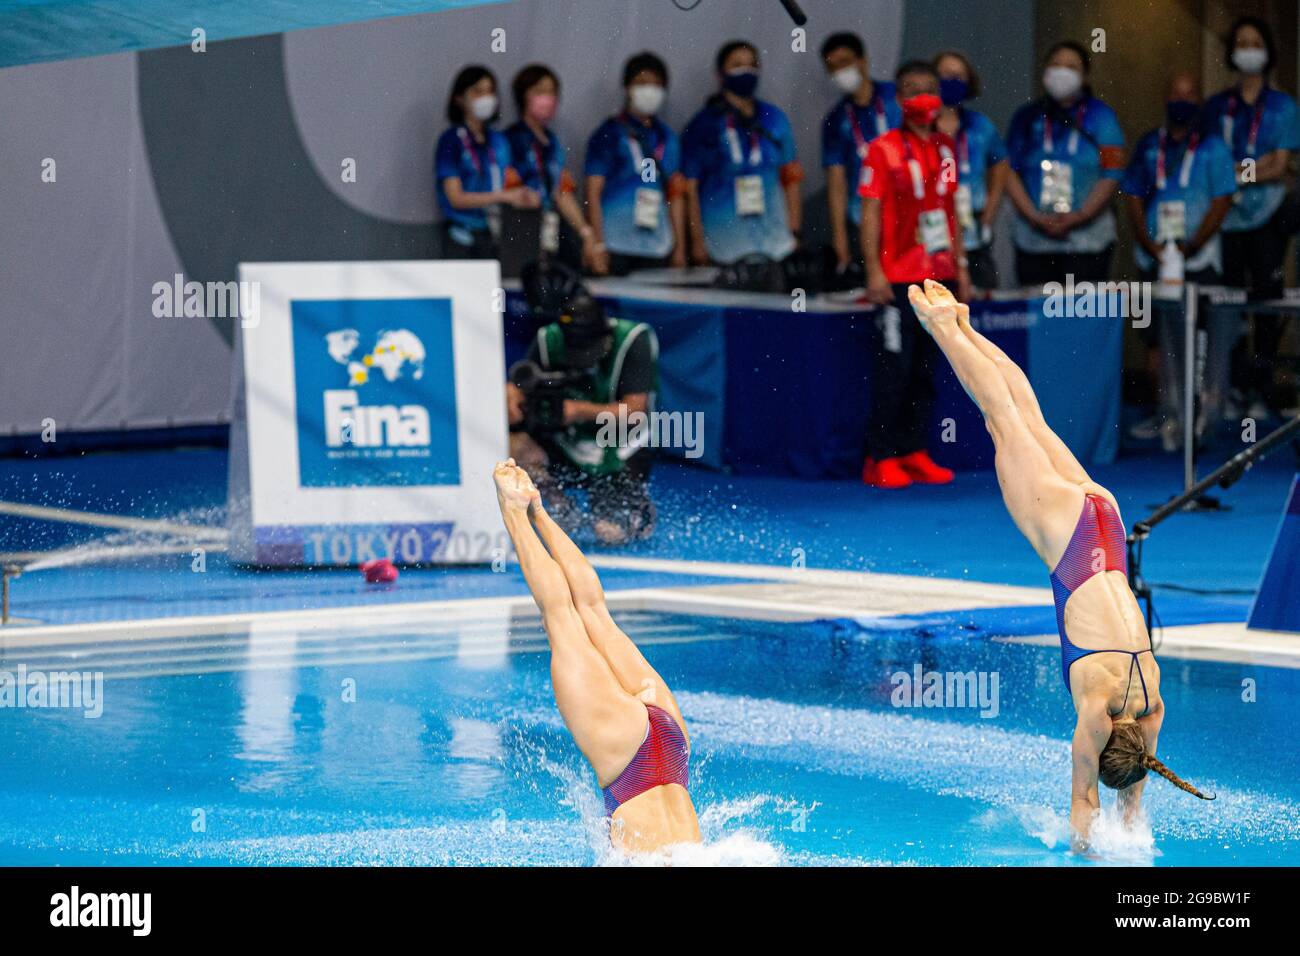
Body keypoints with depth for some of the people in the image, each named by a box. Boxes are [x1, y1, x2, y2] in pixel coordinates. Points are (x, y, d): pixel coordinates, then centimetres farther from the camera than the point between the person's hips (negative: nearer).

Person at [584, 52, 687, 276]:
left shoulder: (667, 138, 14)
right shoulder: (608, 135, 2)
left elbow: (676, 194, 16)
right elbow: (594, 193, -1)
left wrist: (680, 249, 12)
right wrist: (598, 247, -7)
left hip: (657, 250, 4)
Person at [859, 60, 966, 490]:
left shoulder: (946, 149, 12)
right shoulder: (884, 149, -6)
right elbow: (870, 213, -8)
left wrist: (959, 265, 15)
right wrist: (874, 271, -14)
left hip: (939, 276, 6)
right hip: (899, 278, -6)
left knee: (926, 368, 9)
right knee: (894, 367, -5)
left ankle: (915, 453, 15)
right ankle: (881, 458, 1)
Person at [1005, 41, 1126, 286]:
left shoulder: (1099, 116, 7)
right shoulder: (1027, 118, 12)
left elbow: (1112, 174, -1)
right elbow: (1010, 172, 6)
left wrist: (1080, 217, -12)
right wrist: (1035, 217, -8)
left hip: (1087, 237, -2)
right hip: (1033, 240, 2)